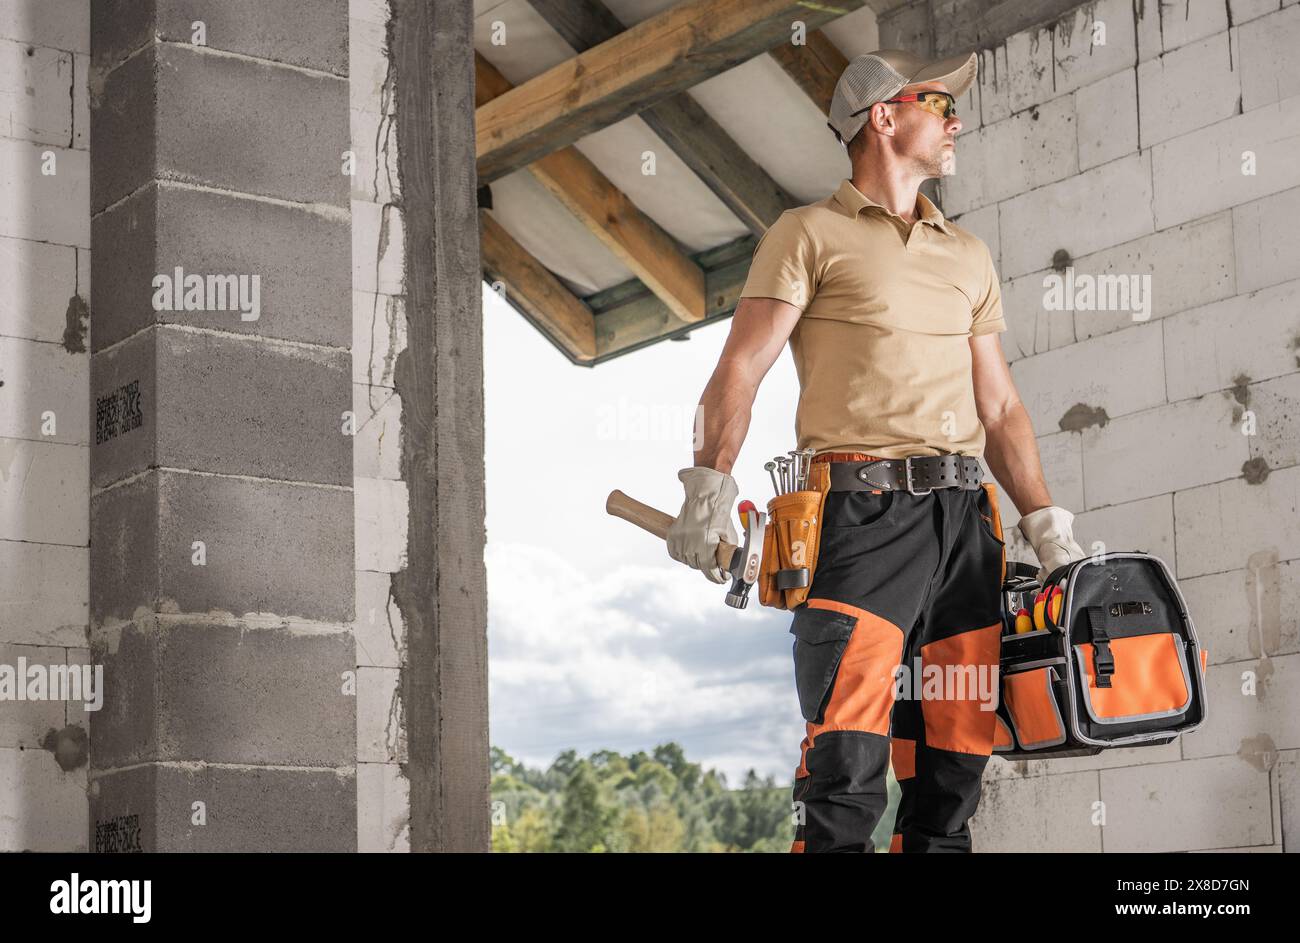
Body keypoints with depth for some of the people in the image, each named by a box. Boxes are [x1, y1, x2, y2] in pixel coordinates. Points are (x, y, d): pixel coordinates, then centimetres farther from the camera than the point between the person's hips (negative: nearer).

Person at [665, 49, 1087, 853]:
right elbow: (742, 370, -4)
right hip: (864, 509, -6)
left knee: (956, 761, 3)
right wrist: (711, 486, -17)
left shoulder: (968, 256, 23)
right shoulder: (811, 234, 6)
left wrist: (1047, 523, 13)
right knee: (846, 758, -15)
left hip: (965, 517, 6)